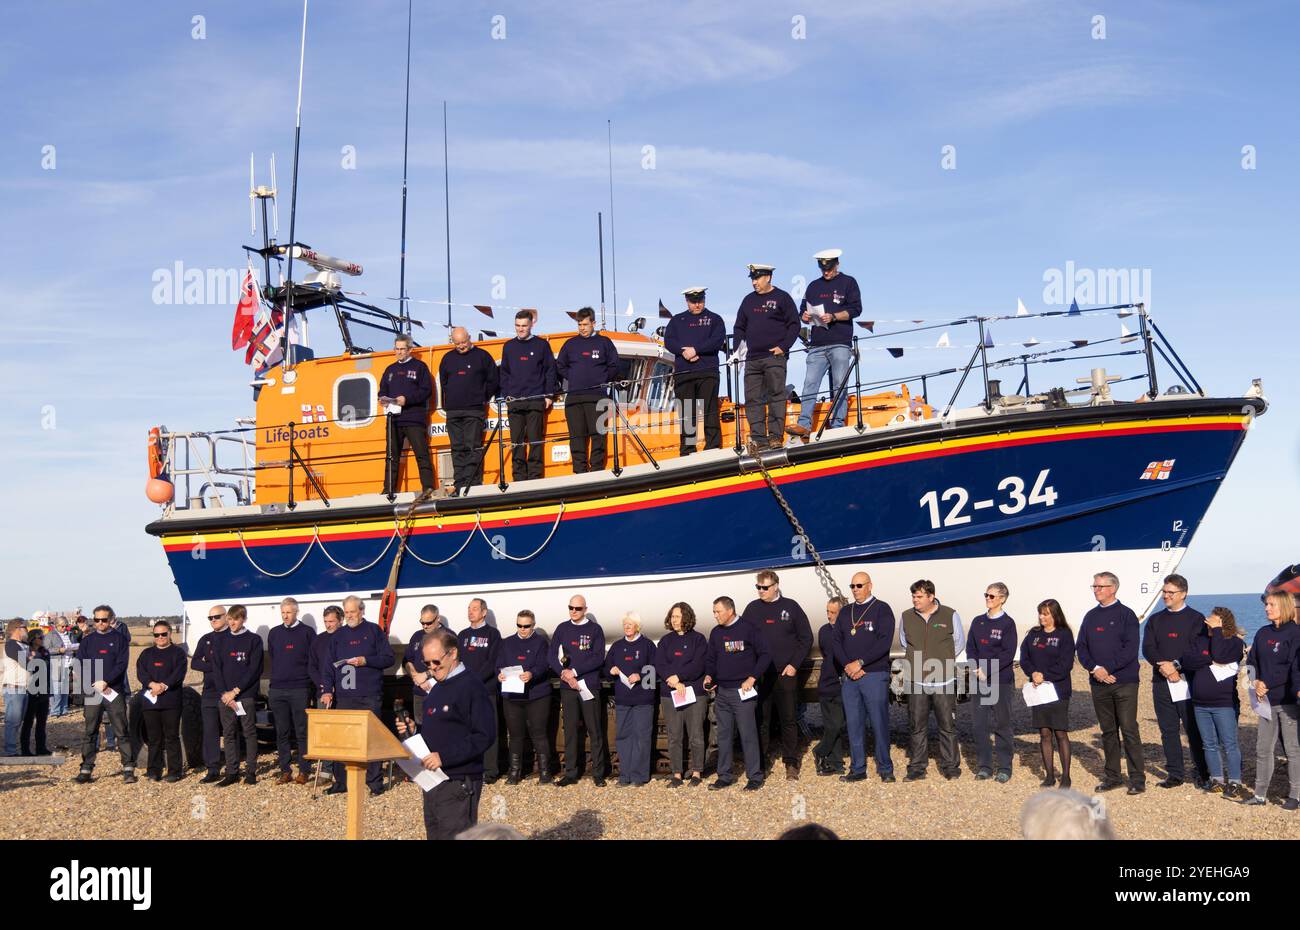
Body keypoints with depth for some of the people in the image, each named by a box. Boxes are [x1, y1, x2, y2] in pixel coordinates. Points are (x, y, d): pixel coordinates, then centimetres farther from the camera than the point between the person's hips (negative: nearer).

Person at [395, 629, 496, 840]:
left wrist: (445, 757, -23)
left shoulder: (471, 686, -13)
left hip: (458, 783, -9)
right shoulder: (438, 688, 16)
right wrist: (414, 730, 6)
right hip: (433, 780, 9)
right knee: (435, 834, 13)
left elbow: (485, 736, -20)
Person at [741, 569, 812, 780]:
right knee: (761, 721, 4)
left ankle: (791, 763, 10)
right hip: (759, 675, 2)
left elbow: (806, 638, 5)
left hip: (786, 674, -1)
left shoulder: (790, 607, 1)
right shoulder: (752, 609, 6)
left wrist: (794, 664, -3)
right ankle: (762, 762, 13)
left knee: (788, 720, 2)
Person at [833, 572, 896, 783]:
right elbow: (836, 641, 10)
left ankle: (885, 768, 6)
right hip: (849, 677, 5)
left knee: (879, 723, -3)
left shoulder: (882, 609, -1)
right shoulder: (845, 611, 15)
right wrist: (847, 665, -7)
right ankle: (858, 769, 13)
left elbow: (884, 642, -11)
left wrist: (860, 663, -14)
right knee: (853, 724, 6)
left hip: (875, 675, -5)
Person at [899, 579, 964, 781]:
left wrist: (943, 661, 10)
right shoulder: (906, 617, 4)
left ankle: (951, 766, 12)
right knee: (918, 726, 6)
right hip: (917, 681, 2)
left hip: (944, 681, -2)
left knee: (947, 725, 2)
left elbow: (959, 643, 11)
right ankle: (917, 767, 13)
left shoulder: (950, 615, -2)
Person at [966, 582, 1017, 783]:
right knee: (978, 724, 4)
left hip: (1001, 680, -5)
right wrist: (976, 669, -8)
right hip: (979, 681, 5)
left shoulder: (1007, 623, -4)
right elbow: (970, 648, 9)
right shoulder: (978, 622, 12)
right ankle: (984, 767, 13)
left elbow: (1008, 654, -10)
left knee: (1002, 724, 1)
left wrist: (987, 671, -15)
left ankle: (1004, 768, 9)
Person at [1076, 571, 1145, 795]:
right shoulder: (1091, 616, 14)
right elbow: (1081, 647, 10)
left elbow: (1130, 648, -10)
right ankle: (1112, 777, 16)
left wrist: (1107, 668, -15)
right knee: (1108, 731, 10)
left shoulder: (1126, 615, -2)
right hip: (1098, 684, 5)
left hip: (1124, 682, -5)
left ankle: (1137, 779, -1)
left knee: (1129, 730, -6)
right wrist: (1094, 668, -7)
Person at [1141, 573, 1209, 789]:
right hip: (1161, 682, 4)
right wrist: (1163, 665, -14)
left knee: (1194, 730, -2)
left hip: (1187, 681, -4)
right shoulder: (1155, 620, 14)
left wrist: (1176, 665, -18)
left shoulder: (1196, 618, 2)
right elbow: (1147, 648, 3)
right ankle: (1175, 773, 13)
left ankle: (1203, 774, 7)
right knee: (1168, 730, 6)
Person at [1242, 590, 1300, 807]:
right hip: (1267, 700, 6)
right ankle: (1260, 794, 13)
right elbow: (1251, 661, 14)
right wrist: (1256, 682, -4)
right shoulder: (1263, 633, 11)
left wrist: (1267, 683, -14)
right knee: (1263, 748, 7)